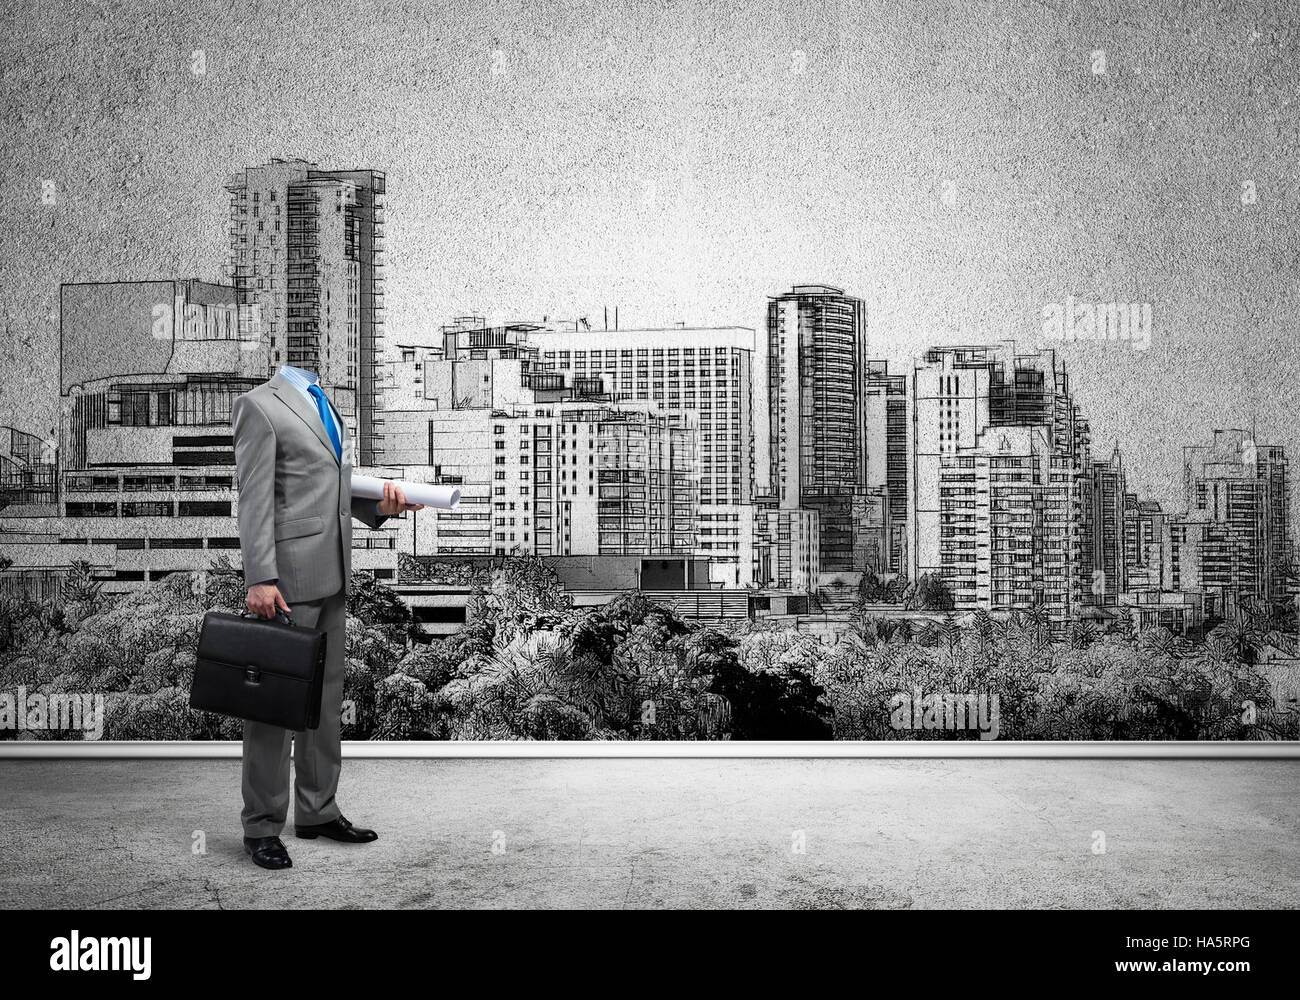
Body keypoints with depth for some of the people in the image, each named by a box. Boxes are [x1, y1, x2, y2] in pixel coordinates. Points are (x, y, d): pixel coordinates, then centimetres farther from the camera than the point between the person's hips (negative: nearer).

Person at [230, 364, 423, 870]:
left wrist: (381, 503, 5)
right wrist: (259, 578, -19)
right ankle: (261, 827, 10)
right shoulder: (259, 405, -7)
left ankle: (317, 811, 25)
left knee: (326, 697, 14)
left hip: (330, 578, 8)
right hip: (286, 579, -8)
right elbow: (254, 498, -13)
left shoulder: (324, 405, 19)